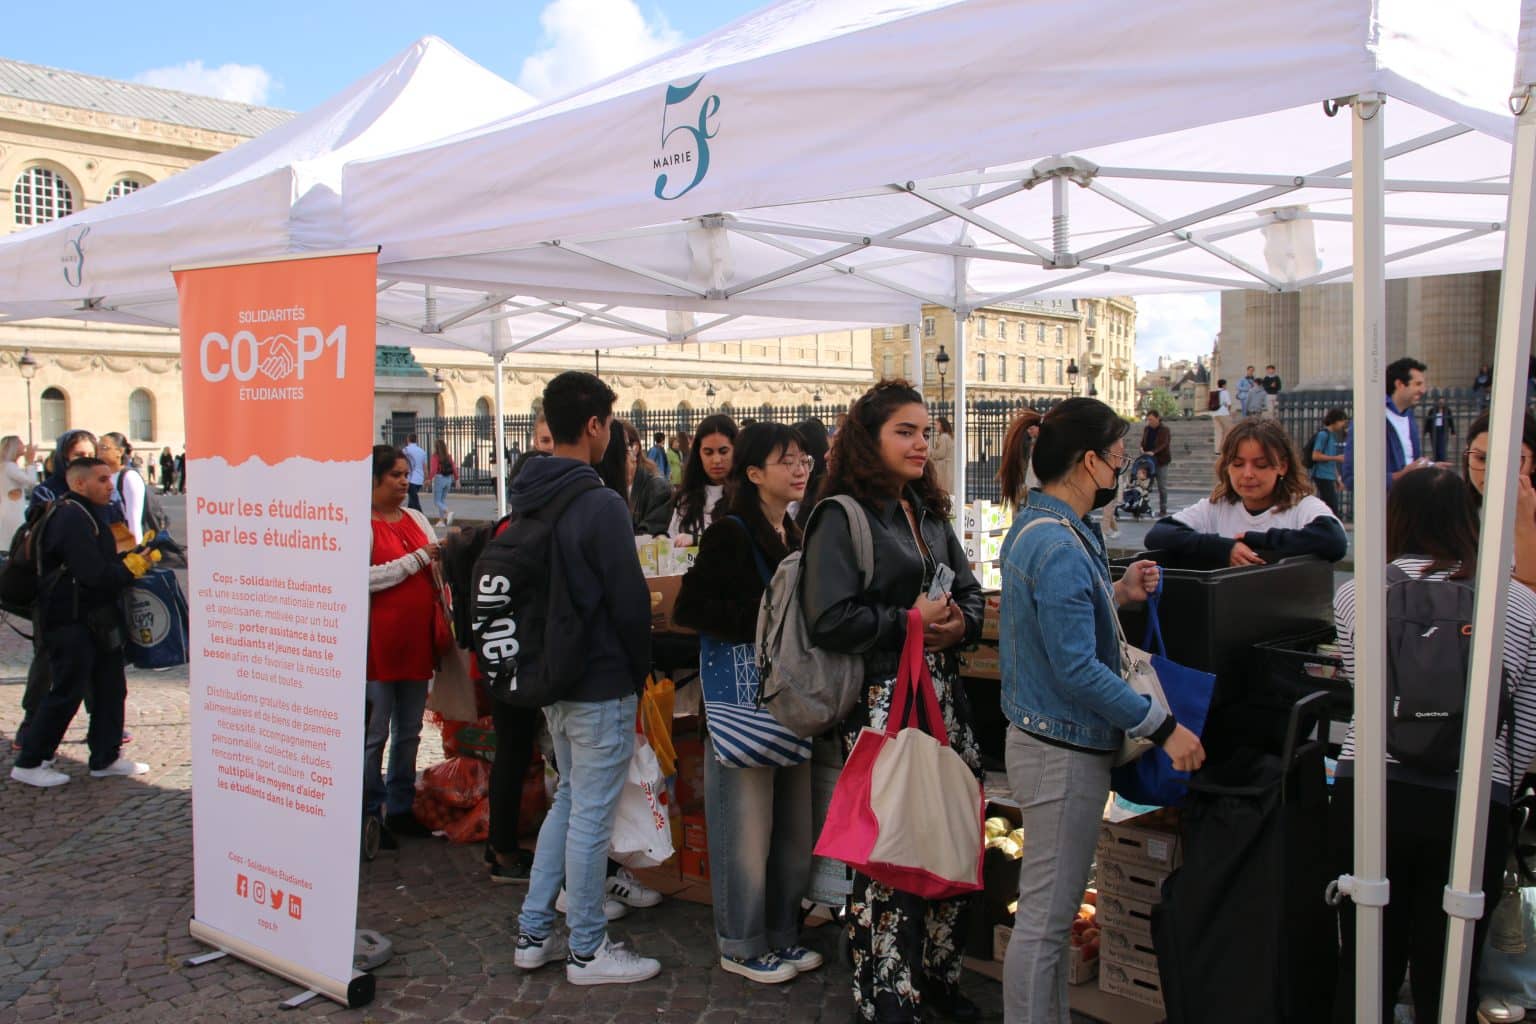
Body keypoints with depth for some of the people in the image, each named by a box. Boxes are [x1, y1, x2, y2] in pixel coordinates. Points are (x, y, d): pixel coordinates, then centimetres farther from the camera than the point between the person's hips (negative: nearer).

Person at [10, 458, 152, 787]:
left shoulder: (89, 514, 16)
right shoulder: (71, 518, -18)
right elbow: (94, 574, -24)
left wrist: (135, 556, 4)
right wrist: (131, 567, -12)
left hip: (96, 620, 10)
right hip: (71, 623, -10)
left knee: (111, 688, 11)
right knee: (67, 693, -3)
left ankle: (106, 758, 20)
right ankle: (29, 763, 9)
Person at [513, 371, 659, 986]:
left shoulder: (528, 499, 7)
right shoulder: (600, 504, -20)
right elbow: (630, 601, -17)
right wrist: (640, 671, -2)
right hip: (601, 683, -9)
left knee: (569, 798, 21)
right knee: (592, 814, 2)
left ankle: (534, 934, 27)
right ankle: (588, 952, 16)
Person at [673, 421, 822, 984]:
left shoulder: (796, 537, 13)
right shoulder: (731, 534, -11)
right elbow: (689, 608, -19)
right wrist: (763, 624, -22)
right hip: (743, 700, -8)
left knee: (794, 827, 14)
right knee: (748, 830, 1)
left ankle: (782, 934, 29)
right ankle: (741, 946, 17)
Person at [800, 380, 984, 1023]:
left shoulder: (930, 514, 15)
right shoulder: (842, 518, -9)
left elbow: (971, 592, 20)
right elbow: (829, 620, -17)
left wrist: (959, 623, -2)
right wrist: (910, 621, -13)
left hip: (943, 697, 7)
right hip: (882, 703, -7)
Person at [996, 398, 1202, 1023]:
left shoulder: (1034, 524, 10)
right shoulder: (1060, 547, -23)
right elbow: (1077, 670, -26)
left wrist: (1116, 593, 13)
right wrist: (1164, 727, -21)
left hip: (1043, 736, 11)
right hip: (1065, 752, -11)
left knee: (1050, 911, 20)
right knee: (1044, 917, 1)